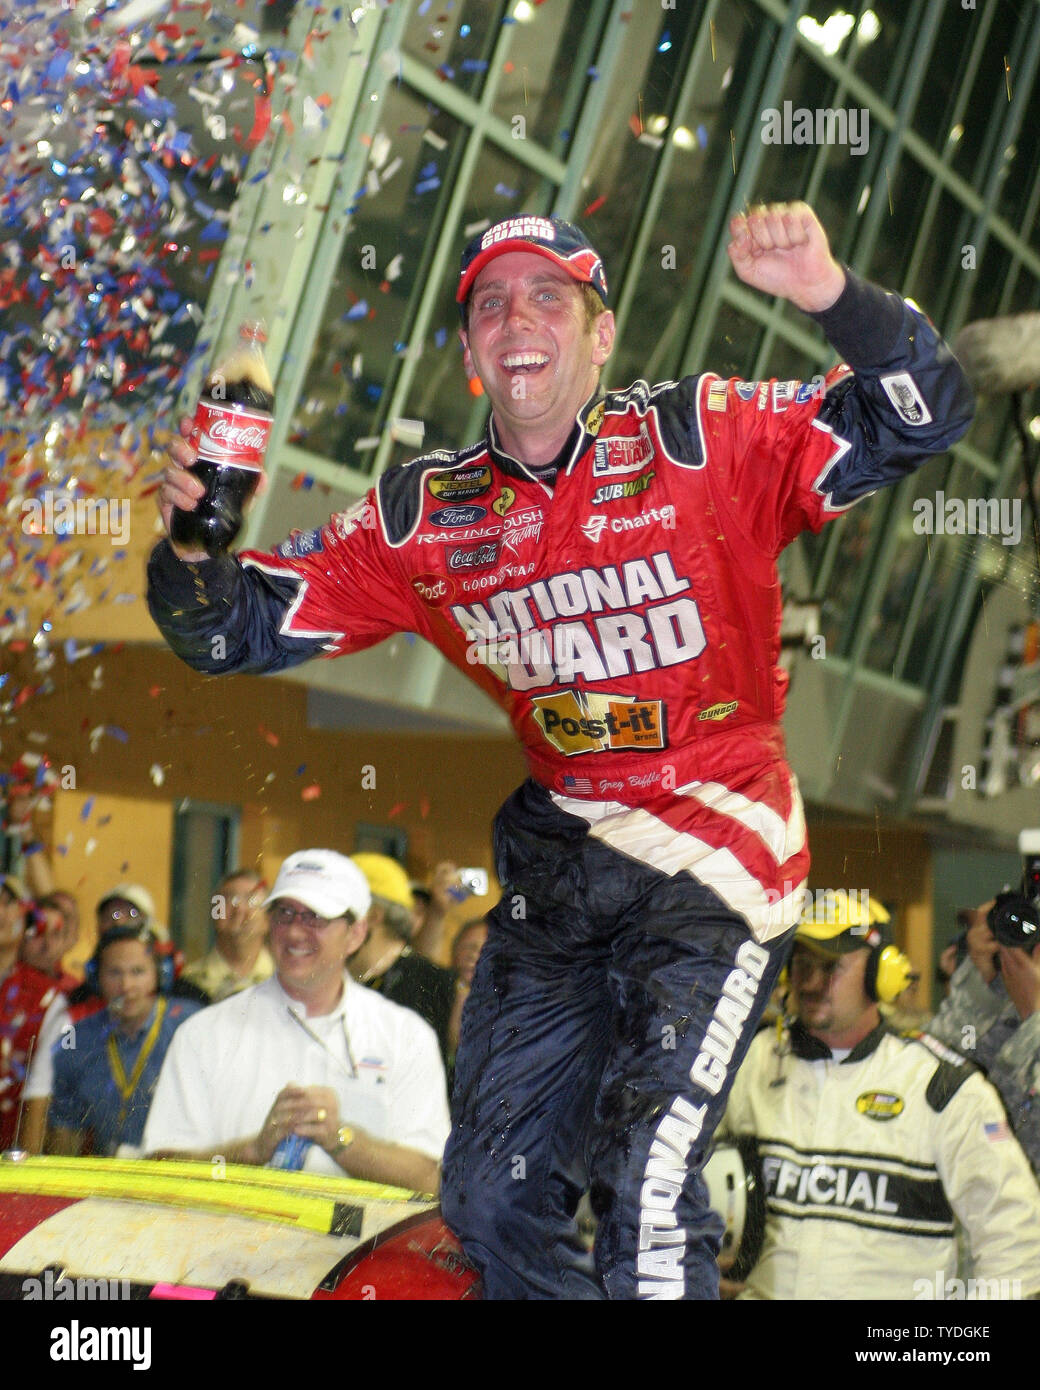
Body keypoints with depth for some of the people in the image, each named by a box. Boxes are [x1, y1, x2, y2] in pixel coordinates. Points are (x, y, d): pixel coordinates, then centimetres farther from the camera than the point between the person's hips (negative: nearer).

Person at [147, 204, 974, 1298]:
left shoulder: (705, 440, -8)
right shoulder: (426, 513, 2)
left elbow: (920, 419, -15)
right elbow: (242, 627, 5)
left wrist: (829, 294, -32)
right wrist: (189, 540, -16)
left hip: (717, 850, -5)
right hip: (557, 862, 5)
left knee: (645, 1194, -16)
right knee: (491, 1193, 13)